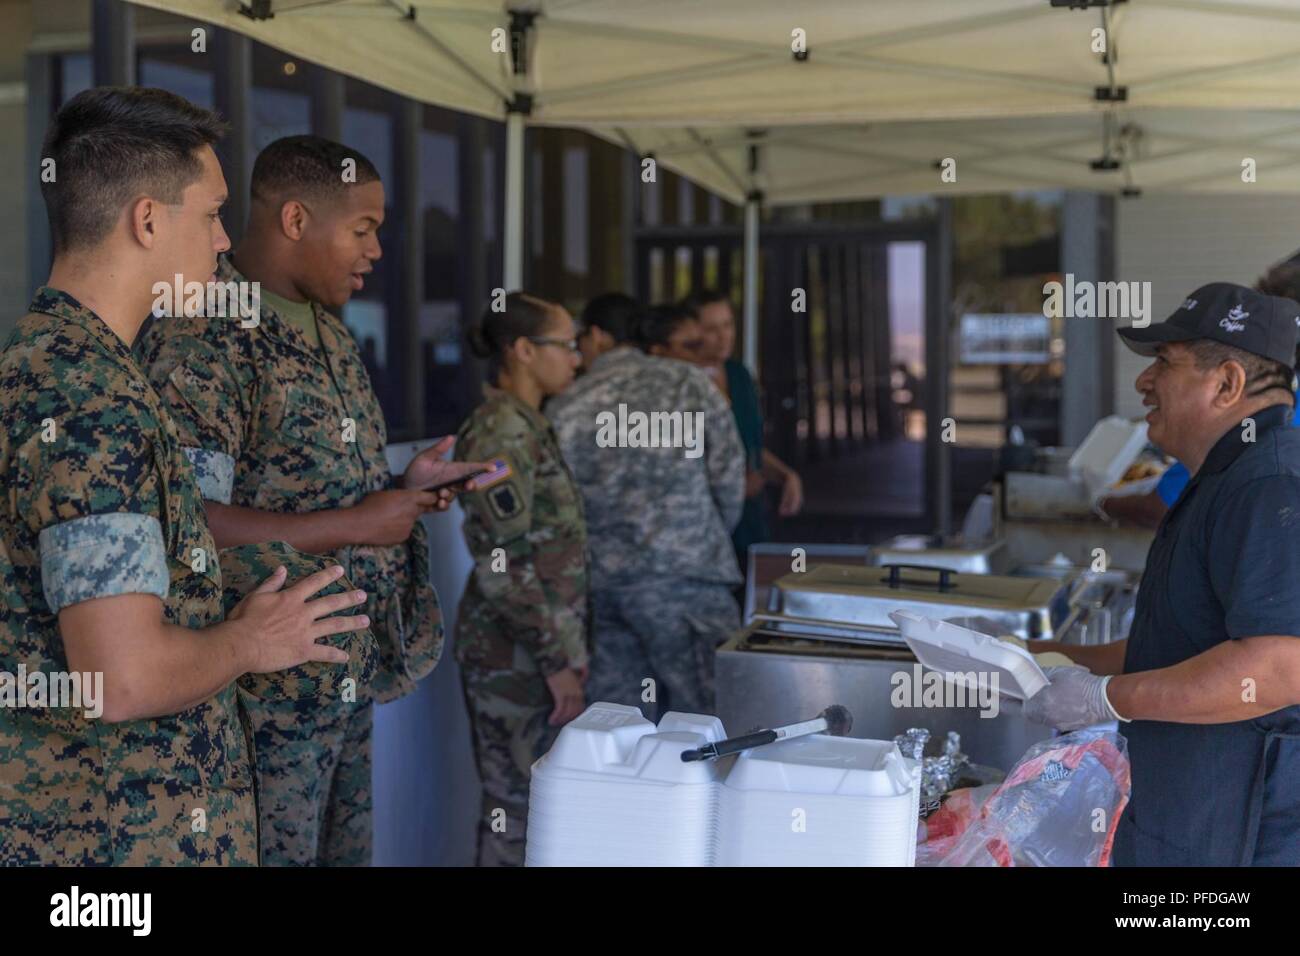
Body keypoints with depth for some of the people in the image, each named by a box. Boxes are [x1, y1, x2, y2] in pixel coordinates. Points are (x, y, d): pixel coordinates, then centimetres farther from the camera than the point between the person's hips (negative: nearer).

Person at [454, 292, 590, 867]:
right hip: (517, 653, -9)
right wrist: (556, 660, -18)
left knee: (533, 799, 13)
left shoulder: (527, 426, 15)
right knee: (520, 806, -4)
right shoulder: (501, 432, -15)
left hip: (544, 645, 9)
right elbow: (503, 565, -20)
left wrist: (568, 648, 19)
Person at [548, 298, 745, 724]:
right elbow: (728, 468, 2)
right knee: (706, 719, 0)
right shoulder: (686, 381, 3)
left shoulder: (564, 405, 10)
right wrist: (713, 539, 17)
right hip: (678, 575, -4)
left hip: (595, 581, 4)